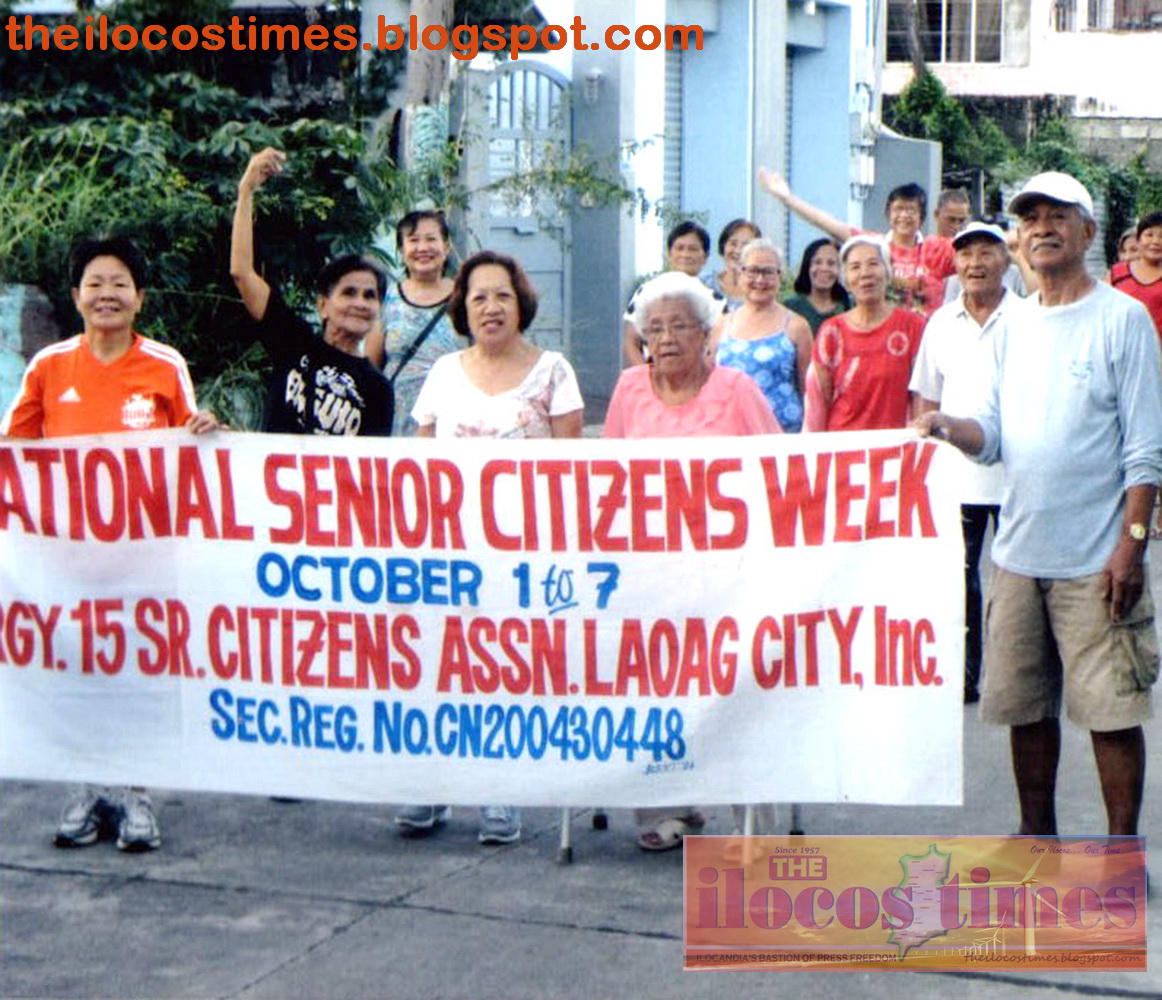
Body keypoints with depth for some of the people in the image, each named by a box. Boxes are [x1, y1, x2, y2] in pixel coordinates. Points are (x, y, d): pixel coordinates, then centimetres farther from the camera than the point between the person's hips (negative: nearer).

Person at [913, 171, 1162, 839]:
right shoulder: (1016, 326, 13)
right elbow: (996, 432, 13)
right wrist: (947, 426, -8)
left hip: (1096, 558, -6)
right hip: (1019, 551, 6)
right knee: (1026, 707, 12)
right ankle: (1038, 835, 26)